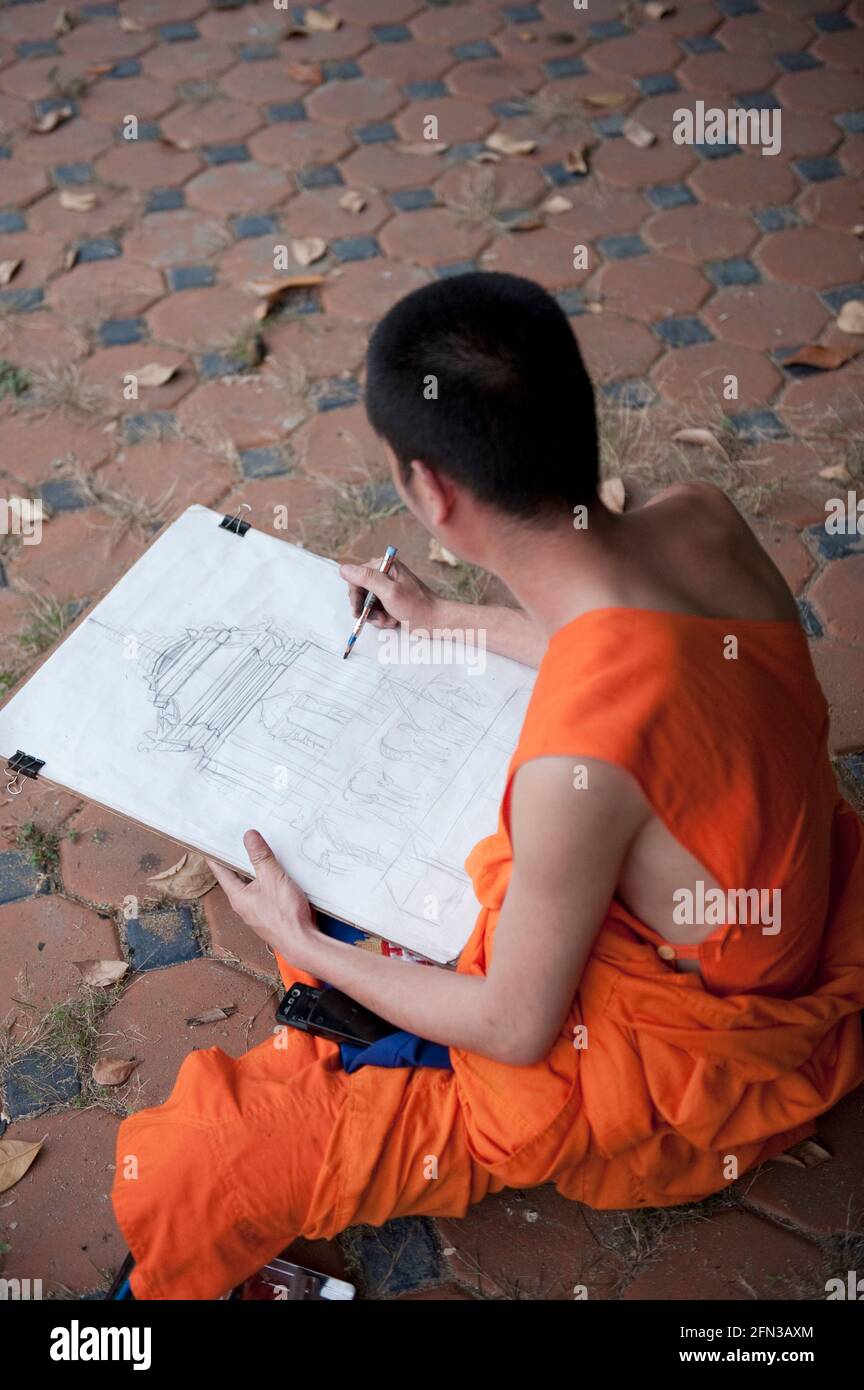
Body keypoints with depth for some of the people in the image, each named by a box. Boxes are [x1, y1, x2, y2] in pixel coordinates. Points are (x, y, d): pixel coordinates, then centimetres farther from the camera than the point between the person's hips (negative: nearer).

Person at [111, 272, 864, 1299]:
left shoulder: (574, 759, -38)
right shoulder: (701, 518, -17)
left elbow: (516, 1030, -20)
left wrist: (303, 948, -6)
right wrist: (442, 621, 17)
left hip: (685, 1065, -7)